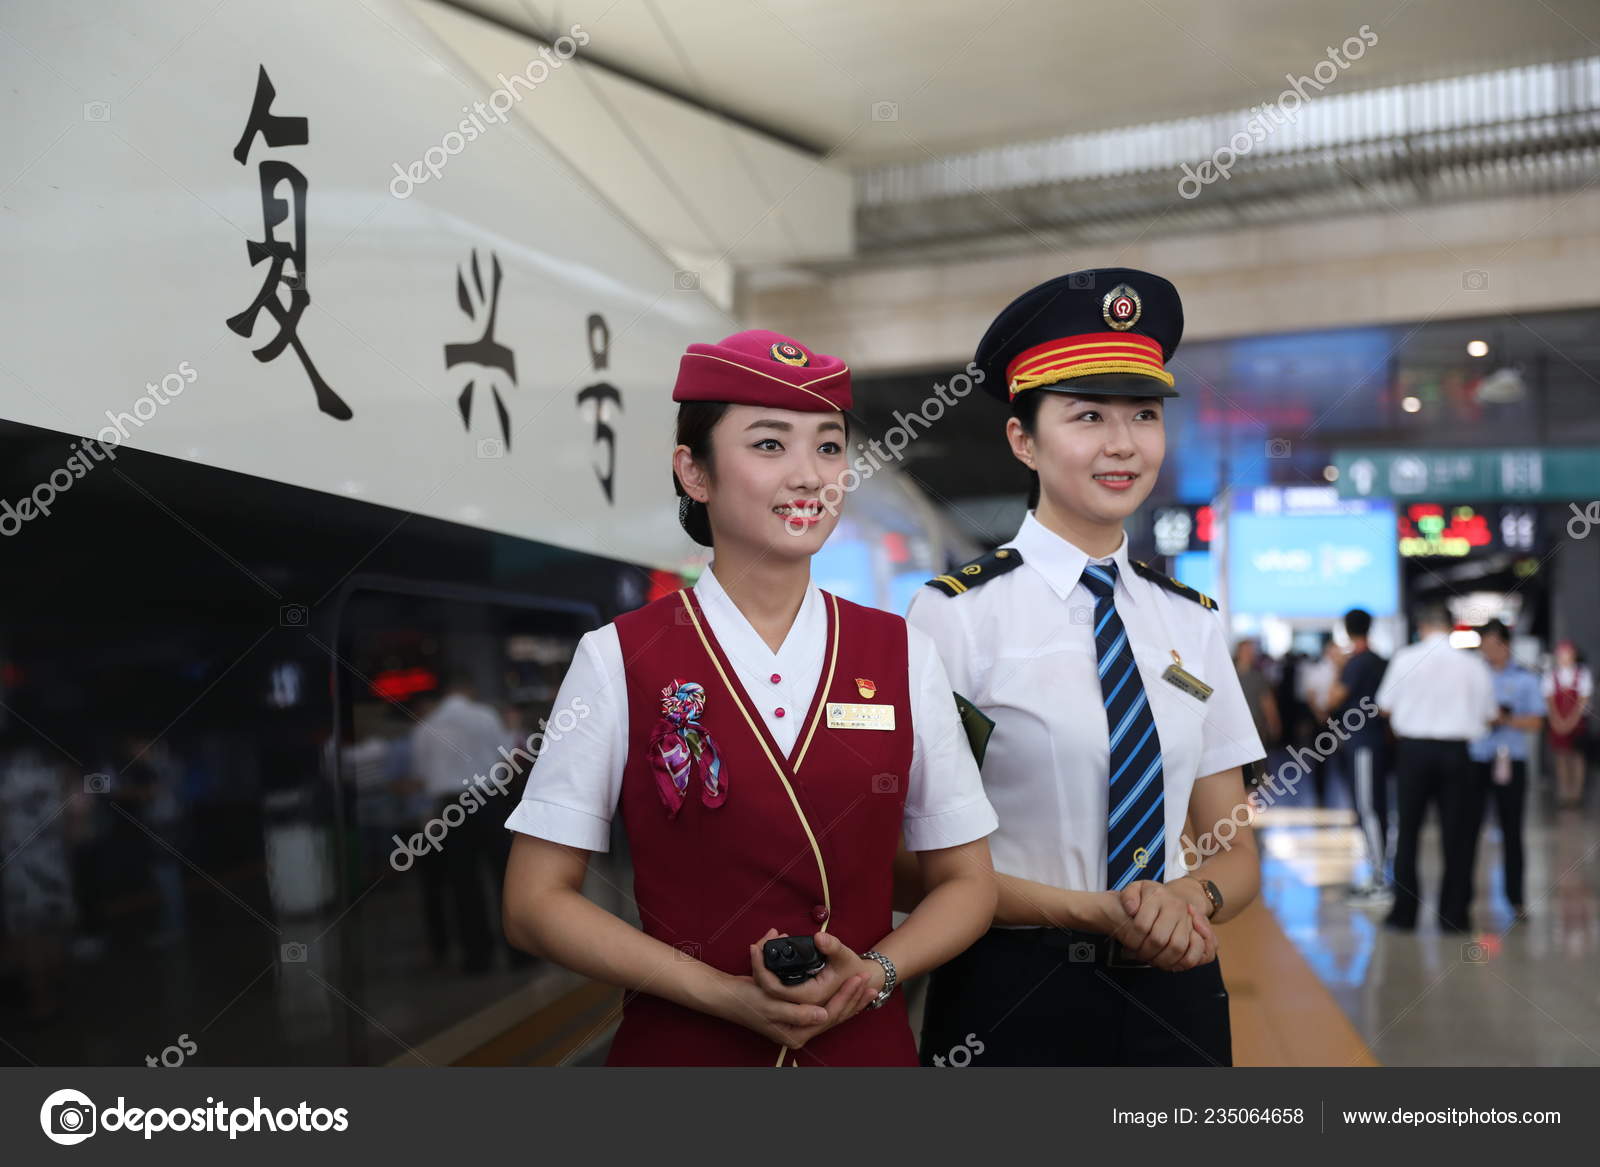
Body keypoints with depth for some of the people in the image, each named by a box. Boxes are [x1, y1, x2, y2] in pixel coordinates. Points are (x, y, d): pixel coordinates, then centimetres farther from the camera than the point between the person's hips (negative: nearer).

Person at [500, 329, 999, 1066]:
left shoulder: (904, 657, -1)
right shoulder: (618, 659, -8)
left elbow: (966, 881, 5)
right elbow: (536, 903, -7)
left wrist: (871, 975, -13)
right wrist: (725, 993, -16)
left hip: (866, 1044, 2)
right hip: (678, 1045, -2)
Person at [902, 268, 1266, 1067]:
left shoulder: (1192, 621, 5)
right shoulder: (957, 614, -10)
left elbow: (1235, 849, 8)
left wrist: (1191, 897, -13)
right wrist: (1092, 911, -19)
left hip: (1177, 993, 4)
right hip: (1013, 1000, -4)